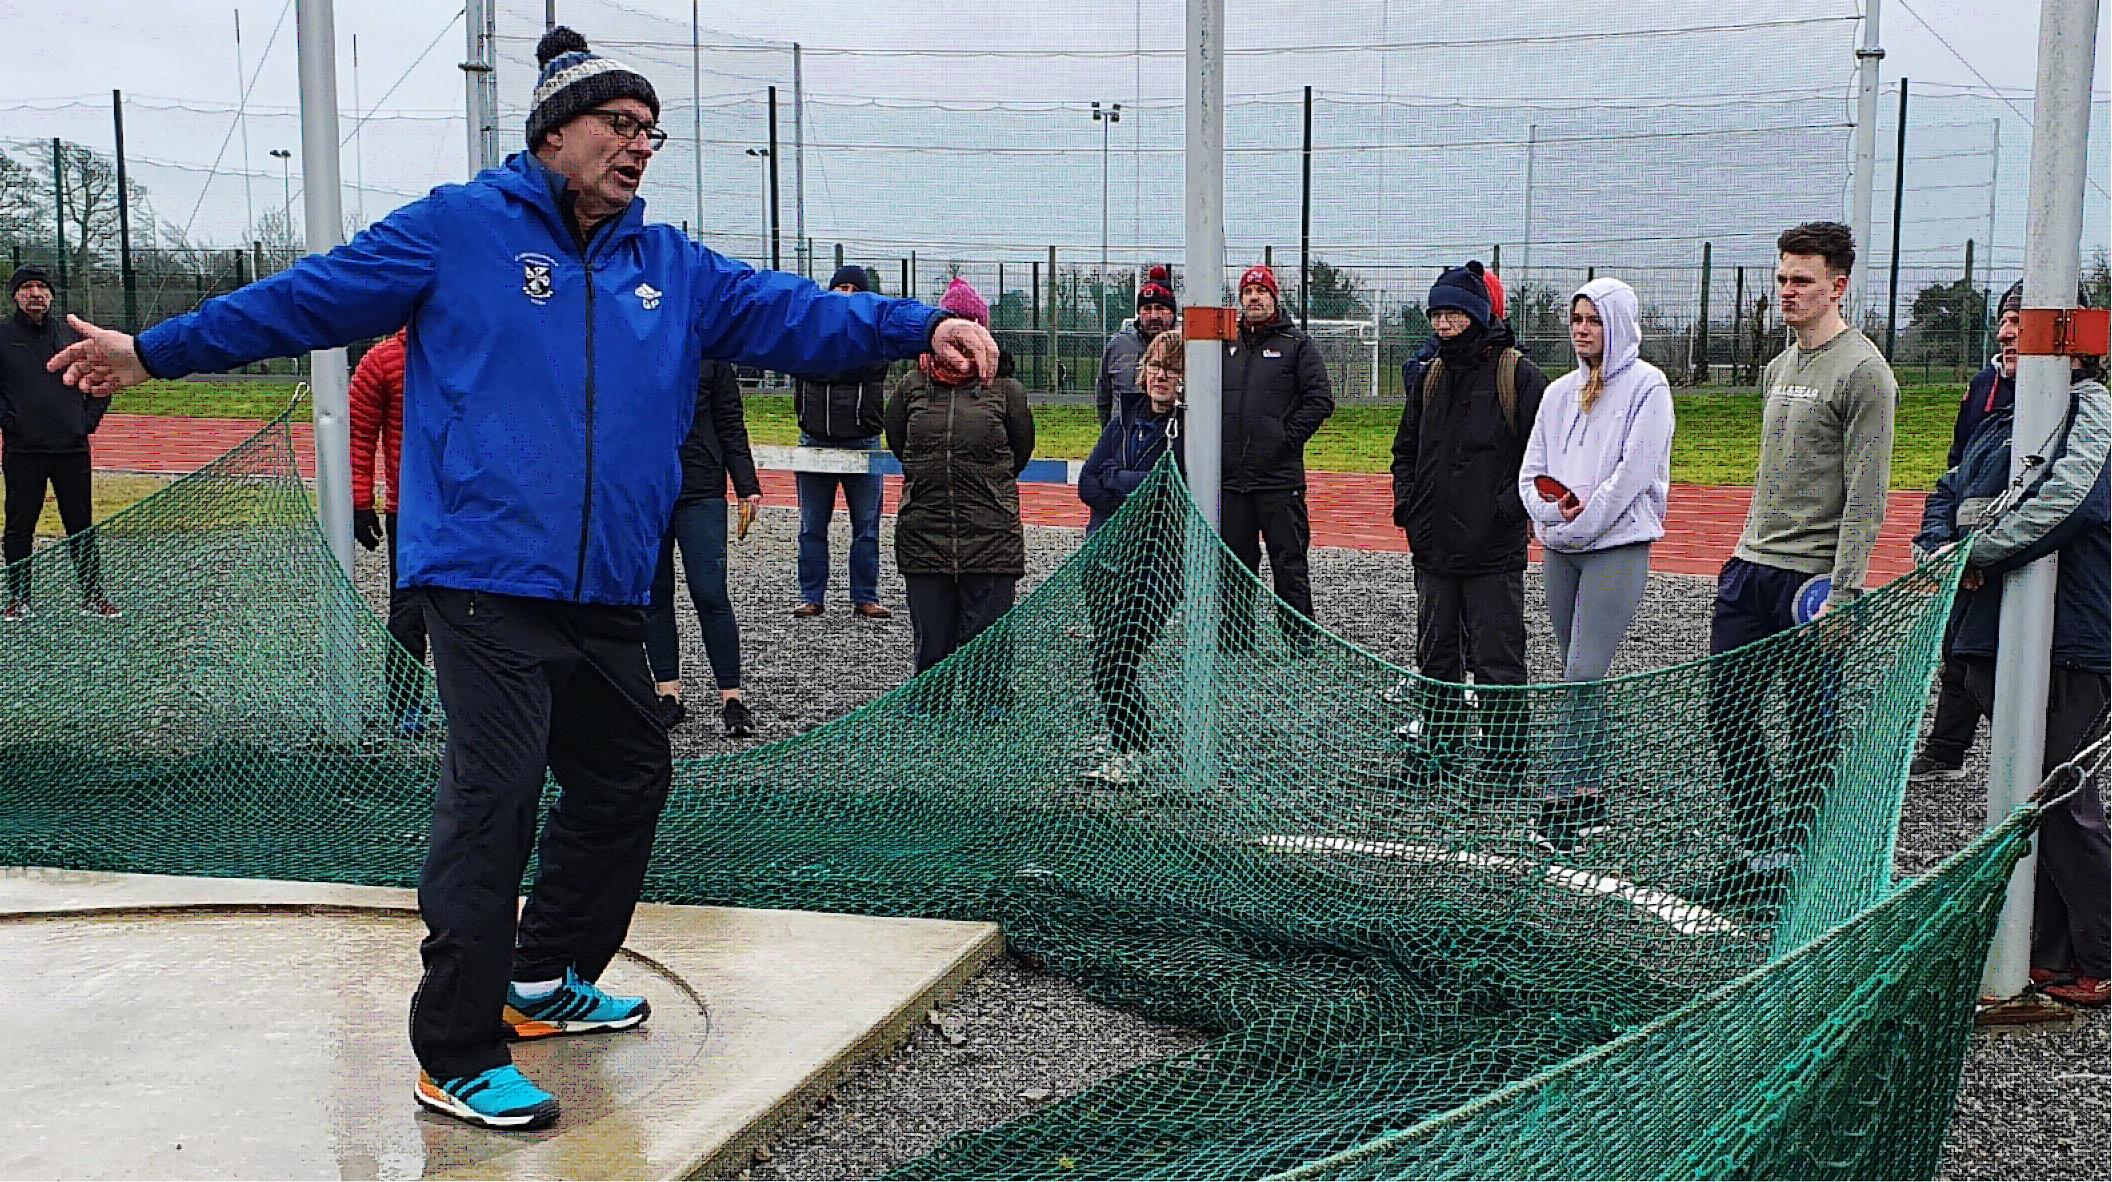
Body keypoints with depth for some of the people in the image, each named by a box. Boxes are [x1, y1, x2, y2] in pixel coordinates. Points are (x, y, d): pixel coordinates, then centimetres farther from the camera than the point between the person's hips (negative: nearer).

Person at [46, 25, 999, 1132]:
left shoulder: (673, 267, 14)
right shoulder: (458, 228, 0)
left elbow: (789, 313, 7)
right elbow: (309, 296, 4)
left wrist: (919, 328, -6)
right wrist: (154, 349, 6)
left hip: (606, 597, 7)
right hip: (486, 577, -7)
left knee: (627, 779, 17)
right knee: (489, 802, -9)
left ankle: (547, 976, 38)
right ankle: (455, 1060, 2)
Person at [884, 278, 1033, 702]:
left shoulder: (1005, 389, 0)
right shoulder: (912, 386, 5)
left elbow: (1021, 451, 12)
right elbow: (896, 442, 19)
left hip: (991, 536, -2)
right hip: (924, 535, 2)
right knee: (932, 644, 10)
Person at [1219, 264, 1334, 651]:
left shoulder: (1297, 344, 2)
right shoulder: (1225, 345, 15)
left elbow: (1321, 399, -4)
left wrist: (1289, 435, -11)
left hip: (1279, 475, -5)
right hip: (1231, 474, 5)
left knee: (1289, 562, -3)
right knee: (1235, 563, 10)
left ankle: (1299, 642, 3)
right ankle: (1236, 641, 20)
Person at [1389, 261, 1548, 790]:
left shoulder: (1519, 375, -6)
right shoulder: (1430, 377, 14)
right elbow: (1406, 445, 23)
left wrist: (1510, 506, -16)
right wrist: (1406, 500, 9)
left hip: (1493, 548, -7)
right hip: (1433, 545, 7)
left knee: (1497, 661, -3)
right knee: (1436, 655, 14)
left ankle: (1506, 761, 6)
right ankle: (1440, 747, 26)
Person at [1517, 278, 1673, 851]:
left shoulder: (1647, 386, -3)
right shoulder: (1560, 391, 15)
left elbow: (1636, 468, -12)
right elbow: (1531, 471, 13)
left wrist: (1581, 521, -13)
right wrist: (1552, 513, -7)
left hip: (1618, 545, -6)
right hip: (1558, 549, 7)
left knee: (1584, 674, -13)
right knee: (1578, 675, 9)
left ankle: (1562, 798, -12)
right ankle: (1590, 796, 15)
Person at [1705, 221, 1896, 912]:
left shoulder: (1863, 372, -9)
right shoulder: (1777, 369, 16)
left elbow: (1865, 498, -14)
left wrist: (1841, 592, -19)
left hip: (1814, 579, -8)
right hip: (1749, 569, 8)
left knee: (1812, 731, 2)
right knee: (1728, 714, 10)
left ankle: (1792, 864, 13)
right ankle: (1756, 850, 23)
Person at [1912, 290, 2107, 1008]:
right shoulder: (2001, 419, 17)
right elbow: (1949, 494, 21)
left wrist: (1978, 553, -17)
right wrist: (1938, 550, 0)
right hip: (1989, 629, 8)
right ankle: (2047, 954, 22)